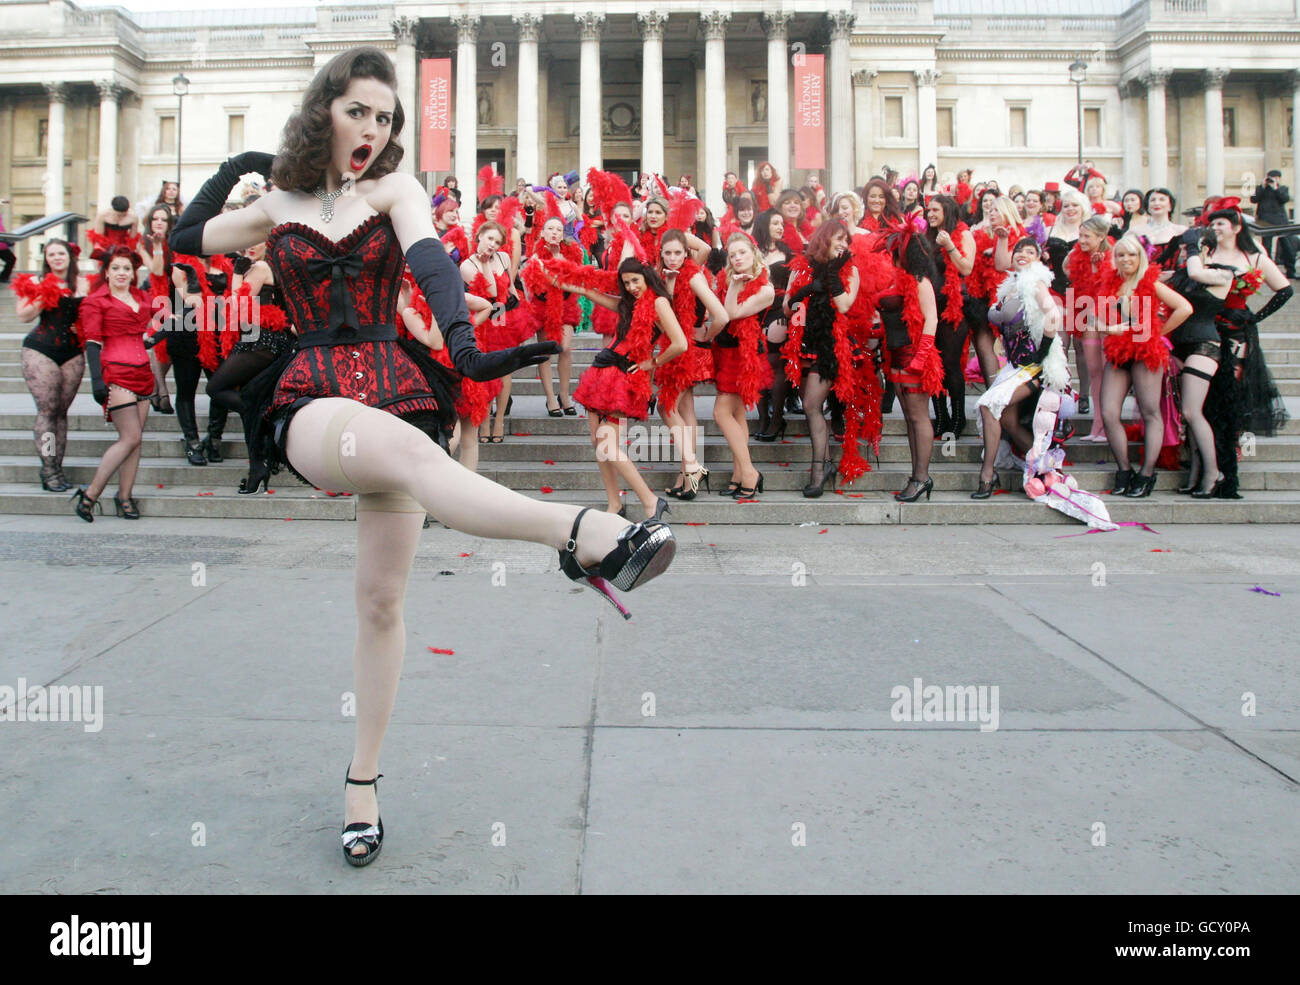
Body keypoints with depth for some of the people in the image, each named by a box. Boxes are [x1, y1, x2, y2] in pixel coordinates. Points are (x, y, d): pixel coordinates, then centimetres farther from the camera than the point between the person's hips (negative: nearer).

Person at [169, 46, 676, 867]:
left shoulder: (395, 191, 12)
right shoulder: (276, 210, 17)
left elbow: (429, 259, -10)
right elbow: (184, 240, 33)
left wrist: (463, 341, -28)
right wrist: (234, 169, 30)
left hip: (396, 387, 1)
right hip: (312, 401, -1)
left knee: (383, 600, -1)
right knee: (402, 445, -38)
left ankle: (364, 780, 13)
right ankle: (585, 534, -62)